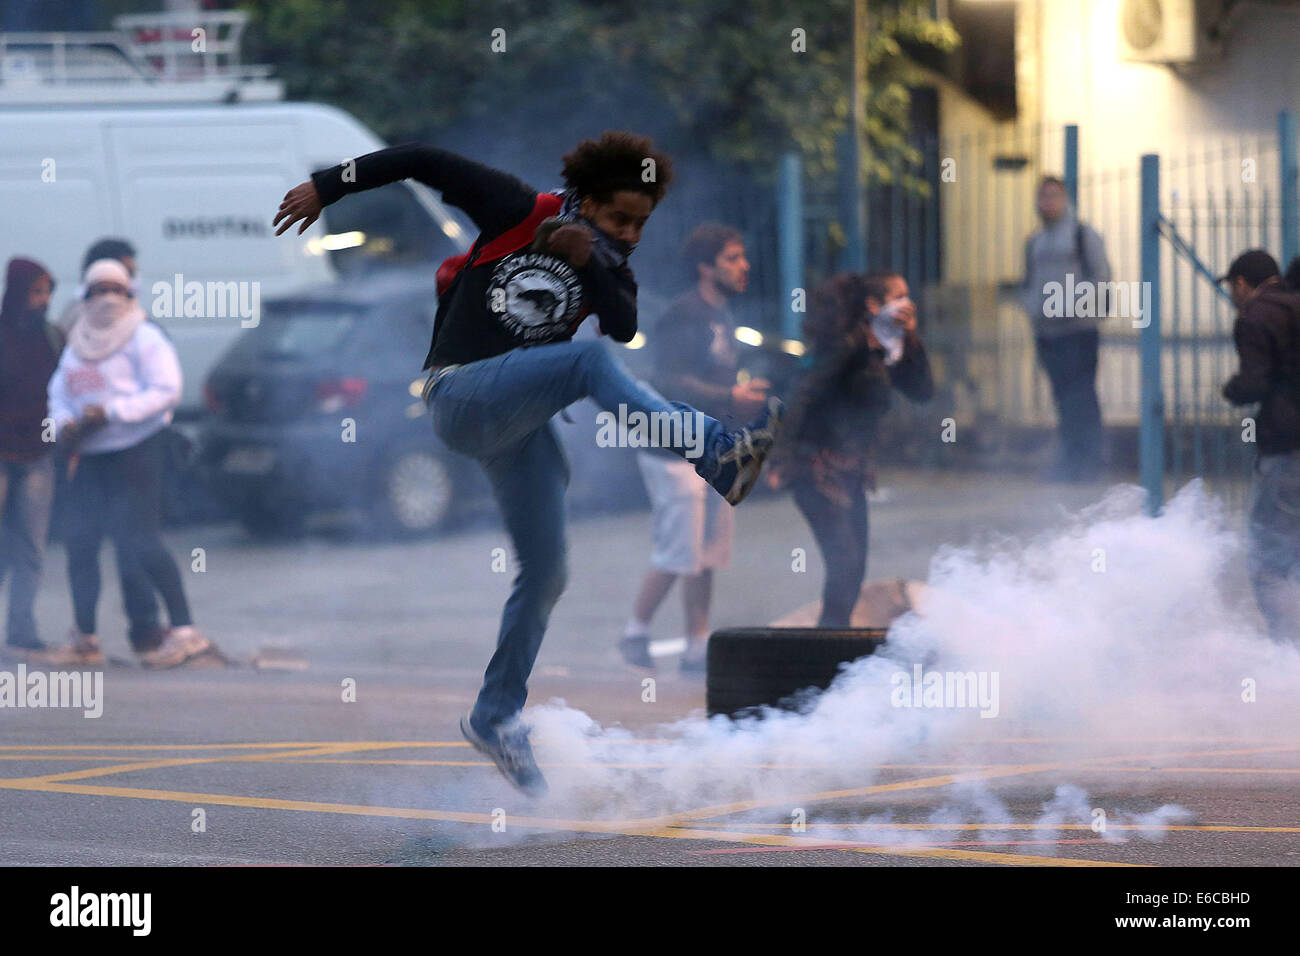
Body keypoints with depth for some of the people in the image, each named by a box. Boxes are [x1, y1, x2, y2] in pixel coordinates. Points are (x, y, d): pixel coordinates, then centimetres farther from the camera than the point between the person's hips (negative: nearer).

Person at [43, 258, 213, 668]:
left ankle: (184, 630, -9)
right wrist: (64, 424, -3)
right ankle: (85, 638, 9)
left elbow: (166, 390, -12)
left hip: (136, 449, -7)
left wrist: (110, 412, -19)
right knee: (80, 540, 2)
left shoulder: (144, 338, -4)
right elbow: (59, 393, 19)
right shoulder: (77, 346, 17)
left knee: (141, 542, -13)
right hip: (88, 454, 7)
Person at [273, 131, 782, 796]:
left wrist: (587, 262, -25)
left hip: (518, 421, 7)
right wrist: (327, 187, -4)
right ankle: (720, 459, -46)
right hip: (461, 396, -7)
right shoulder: (521, 214, -5)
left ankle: (495, 716, 23)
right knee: (587, 361, -31)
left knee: (546, 572, 7)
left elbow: (624, 329, -12)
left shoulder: (608, 270, 9)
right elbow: (423, 162, -4)